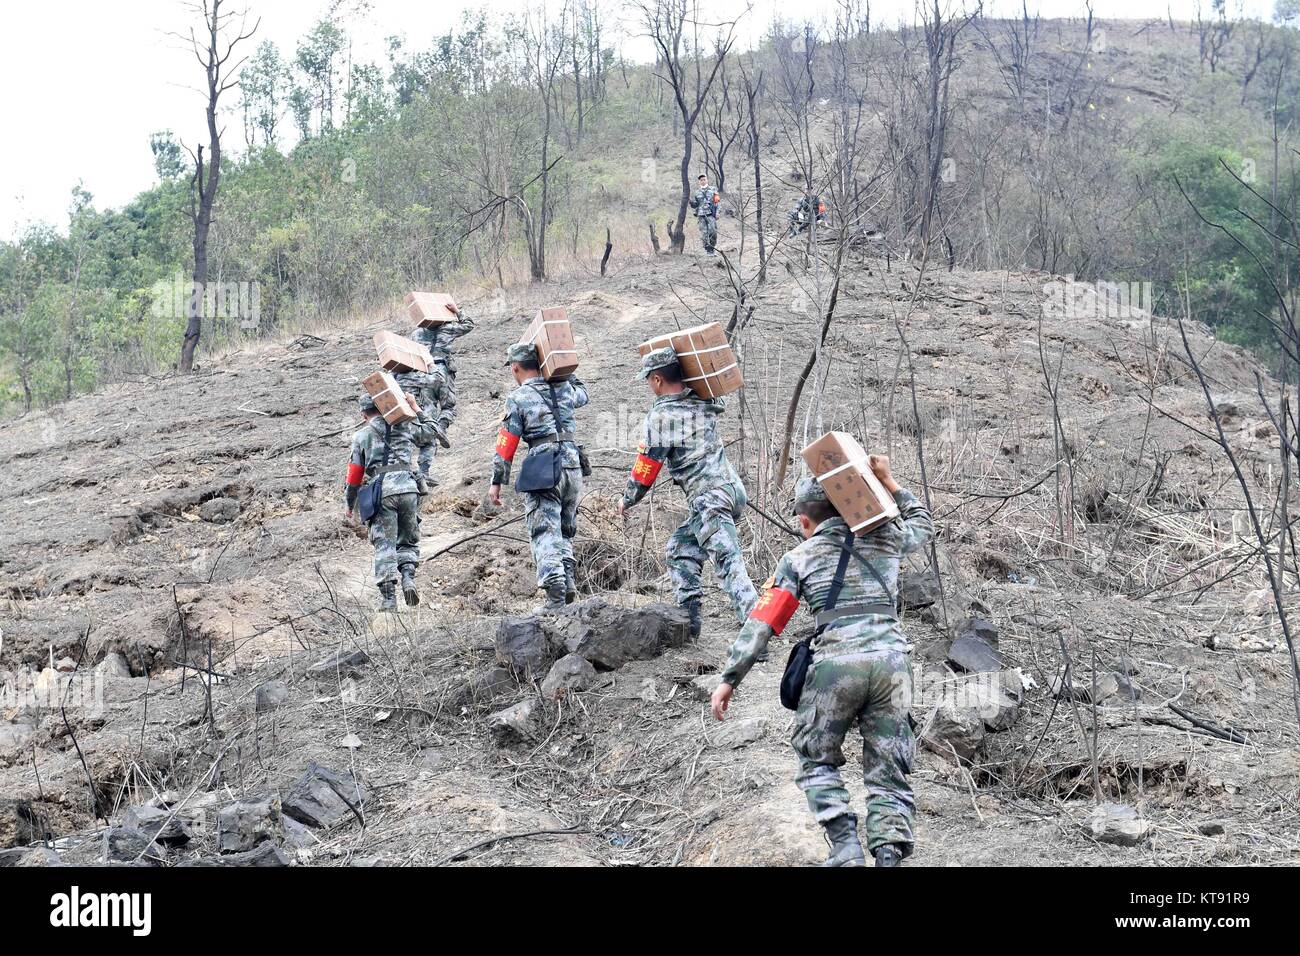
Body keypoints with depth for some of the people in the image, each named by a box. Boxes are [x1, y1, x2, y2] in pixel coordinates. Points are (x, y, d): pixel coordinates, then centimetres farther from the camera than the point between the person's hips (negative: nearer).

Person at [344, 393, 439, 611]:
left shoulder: (361, 435, 12)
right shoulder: (404, 427, 16)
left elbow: (354, 475, 12)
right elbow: (430, 431, 35)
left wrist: (349, 506, 22)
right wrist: (415, 407, 41)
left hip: (381, 492, -2)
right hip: (407, 487, 2)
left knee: (385, 545, -1)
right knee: (409, 541, 16)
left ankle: (388, 599, -9)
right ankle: (408, 576, -9)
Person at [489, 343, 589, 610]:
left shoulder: (518, 398, -1)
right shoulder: (564, 389, 12)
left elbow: (505, 445, -2)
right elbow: (582, 394, 38)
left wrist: (496, 482, 3)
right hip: (573, 466, 5)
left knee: (545, 533, -6)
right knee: (566, 529, 17)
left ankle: (555, 593, -19)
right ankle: (568, 582, 3)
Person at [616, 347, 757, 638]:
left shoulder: (661, 415, -8)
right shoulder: (702, 403, 12)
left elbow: (647, 466, -3)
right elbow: (720, 402, 39)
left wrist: (627, 500, 13)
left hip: (709, 497, -8)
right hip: (732, 487, 8)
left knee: (729, 563, -16)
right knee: (681, 548, 19)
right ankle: (688, 618, 15)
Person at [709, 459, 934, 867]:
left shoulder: (799, 558, 13)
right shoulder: (885, 538, 19)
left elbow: (762, 622, 5)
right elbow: (922, 525, 42)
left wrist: (729, 678, 6)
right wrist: (889, 484, 36)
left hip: (835, 663, -2)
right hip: (892, 660, 2)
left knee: (818, 762, 16)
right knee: (887, 773, 9)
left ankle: (847, 851, -4)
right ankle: (889, 854, -12)